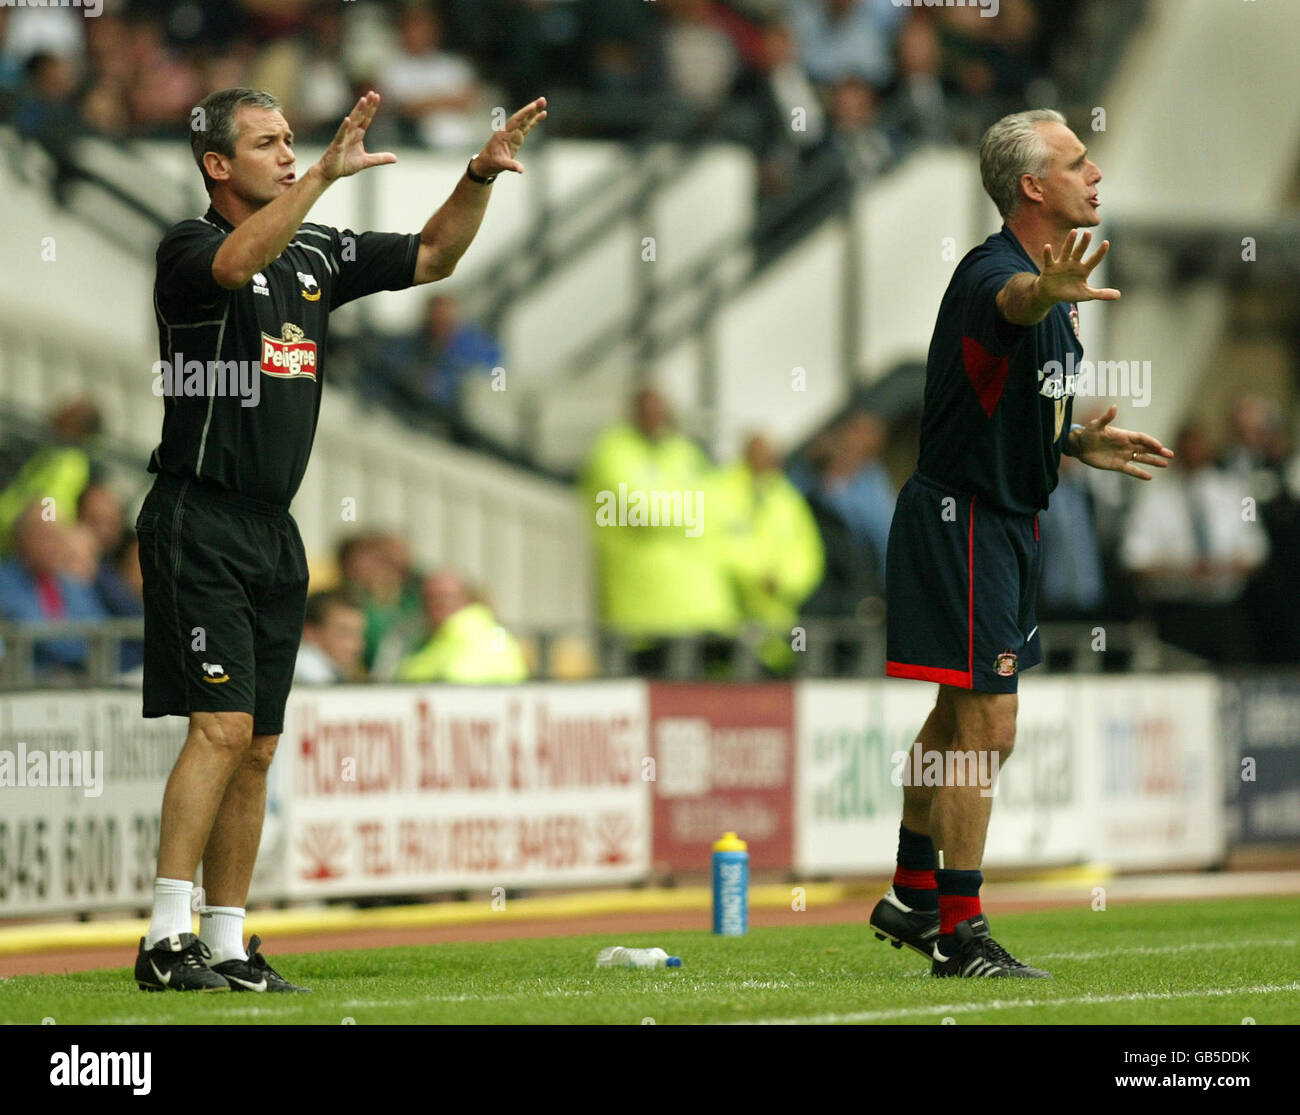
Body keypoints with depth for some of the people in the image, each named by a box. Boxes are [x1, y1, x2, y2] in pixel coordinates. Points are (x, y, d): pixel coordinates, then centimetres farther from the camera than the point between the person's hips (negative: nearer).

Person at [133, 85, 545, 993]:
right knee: (222, 728, -17)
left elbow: (433, 257, 18)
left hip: (274, 534, 8)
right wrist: (327, 174, -41)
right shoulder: (190, 250, -9)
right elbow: (239, 260, -33)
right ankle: (166, 943, -17)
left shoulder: (316, 254, 13)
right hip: (199, 525, -8)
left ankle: (229, 945, 11)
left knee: (257, 748, 7)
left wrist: (481, 176, 2)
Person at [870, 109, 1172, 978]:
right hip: (962, 520, -10)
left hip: (1007, 519, 10)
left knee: (959, 717, 19)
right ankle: (959, 934, -5)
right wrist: (1048, 291, -70)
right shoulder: (993, 272, -21)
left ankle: (912, 896, 33)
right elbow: (1011, 302, -49)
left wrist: (1077, 443, 11)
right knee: (987, 726, -10)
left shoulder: (1054, 275, 11)